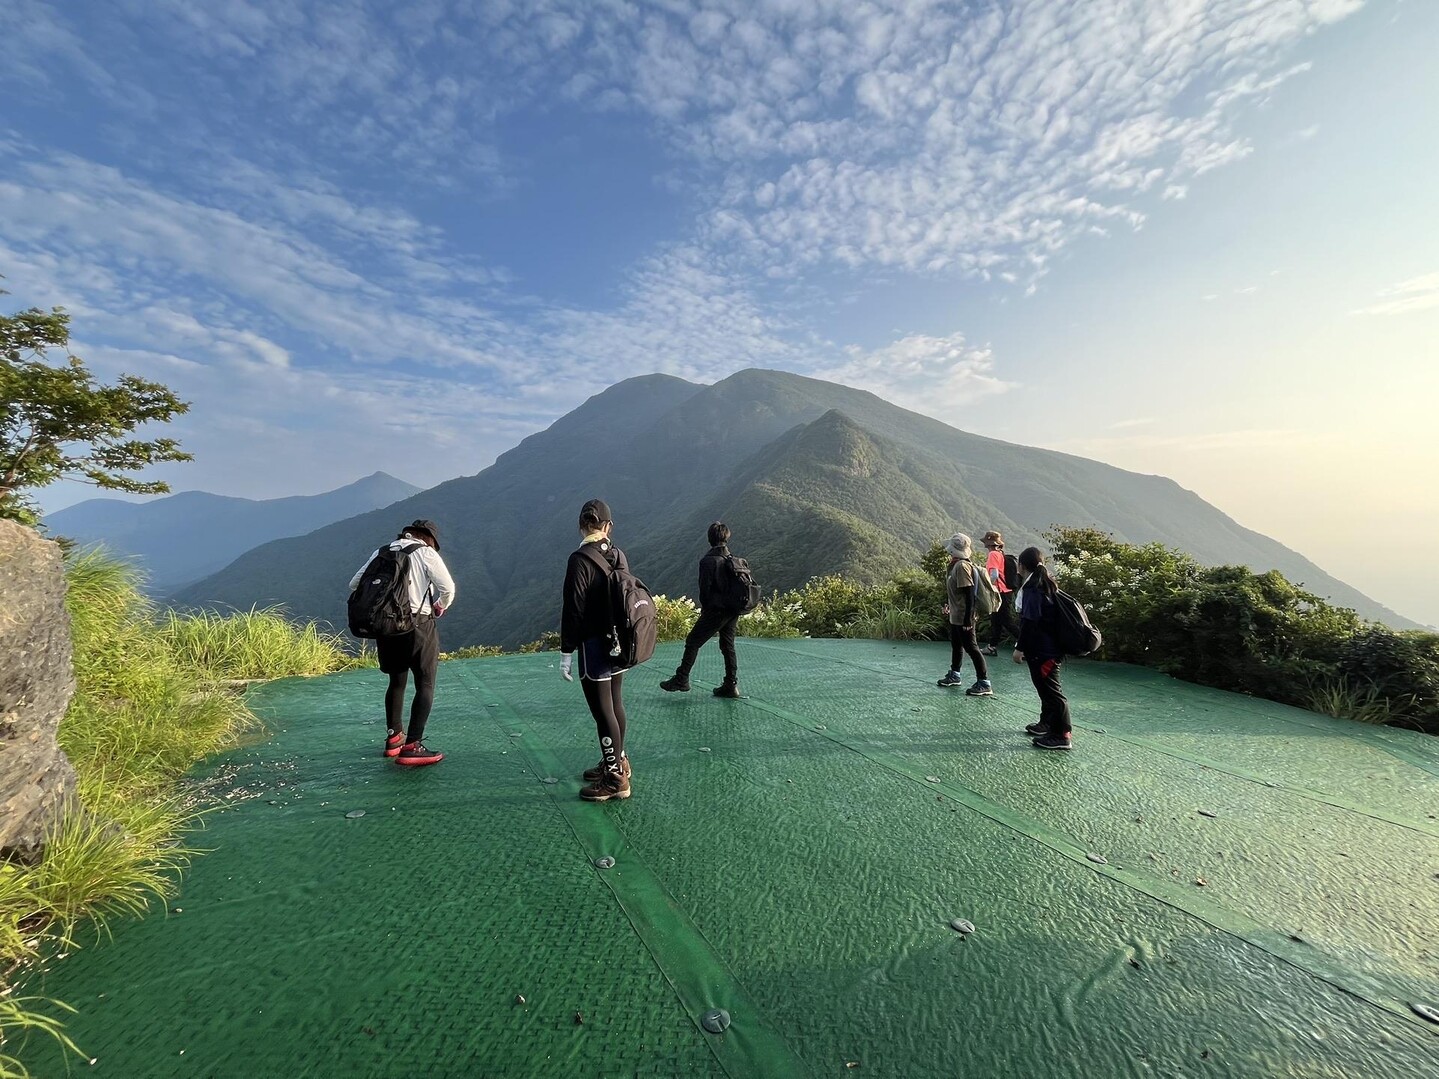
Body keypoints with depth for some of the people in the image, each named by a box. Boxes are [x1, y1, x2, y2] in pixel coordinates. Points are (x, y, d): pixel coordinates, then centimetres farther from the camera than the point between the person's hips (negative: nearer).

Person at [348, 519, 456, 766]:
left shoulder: (382, 553, 11)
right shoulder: (426, 553, -5)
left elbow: (354, 584, 11)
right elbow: (447, 587, -13)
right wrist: (440, 607, 7)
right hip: (418, 626, -6)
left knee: (397, 682, 21)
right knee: (425, 685, 2)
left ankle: (393, 738, 31)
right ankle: (412, 747, -4)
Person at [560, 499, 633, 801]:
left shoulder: (580, 559, -17)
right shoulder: (619, 555, 3)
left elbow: (573, 609, -17)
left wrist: (566, 652, -11)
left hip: (594, 646, -8)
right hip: (618, 642, 8)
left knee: (603, 711, 2)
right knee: (615, 705, 20)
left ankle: (615, 779, 12)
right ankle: (617, 760, 36)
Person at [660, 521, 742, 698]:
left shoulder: (708, 560, -12)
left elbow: (705, 588, -10)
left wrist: (704, 607, 7)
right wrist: (736, 608, 14)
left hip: (716, 610, -7)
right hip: (733, 610, 7)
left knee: (692, 642, 4)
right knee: (728, 645, 15)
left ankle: (681, 680, 10)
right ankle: (731, 685, 17)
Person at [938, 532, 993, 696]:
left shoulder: (962, 566, -21)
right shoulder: (956, 565, 7)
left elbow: (969, 593, -24)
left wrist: (967, 619, -24)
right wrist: (950, 605, 23)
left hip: (963, 617, -10)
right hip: (955, 616, 10)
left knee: (971, 648, -3)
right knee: (956, 645, 22)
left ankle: (984, 684, 5)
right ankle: (954, 676, 37)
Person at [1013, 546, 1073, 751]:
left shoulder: (1033, 589, -18)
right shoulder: (1046, 584, 11)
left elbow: (1029, 622, -22)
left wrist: (1020, 648, -16)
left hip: (1042, 651, -10)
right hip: (1050, 648, 10)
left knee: (1051, 691, -4)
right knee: (1047, 688, 21)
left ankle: (1062, 735, 2)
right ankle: (1047, 724, 34)